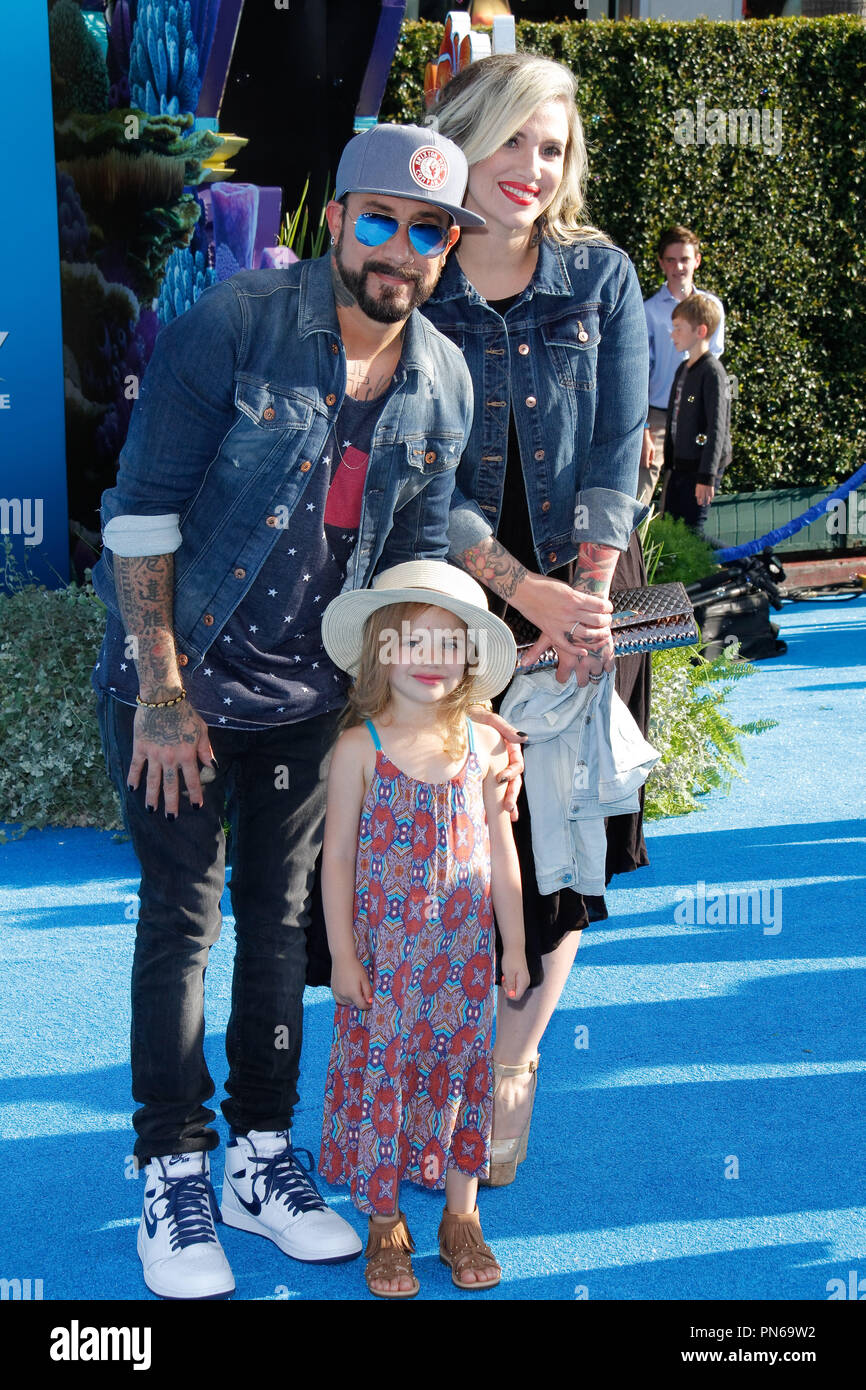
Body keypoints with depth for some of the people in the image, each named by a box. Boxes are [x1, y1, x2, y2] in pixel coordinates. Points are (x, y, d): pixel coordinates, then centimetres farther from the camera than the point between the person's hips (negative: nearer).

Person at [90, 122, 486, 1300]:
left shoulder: (442, 384, 1)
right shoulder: (234, 322, -15)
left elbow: (418, 554, 8)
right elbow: (141, 507, -16)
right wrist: (163, 693, -18)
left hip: (307, 689, 5)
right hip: (177, 674, -4)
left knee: (281, 915, 11)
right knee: (183, 916, 0)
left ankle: (261, 1156, 25)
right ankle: (174, 1176, 15)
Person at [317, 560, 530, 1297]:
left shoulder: (484, 745, 0)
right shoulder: (359, 749, -8)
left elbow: (501, 849, 6)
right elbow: (338, 856, -6)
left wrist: (514, 945, 8)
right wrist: (343, 956, -7)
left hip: (464, 946, 3)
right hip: (384, 950, -2)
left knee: (462, 1067, 10)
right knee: (381, 1071, 5)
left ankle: (462, 1217, 26)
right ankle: (385, 1224, 21)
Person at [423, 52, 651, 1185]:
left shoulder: (602, 276, 6)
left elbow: (618, 449, 0)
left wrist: (587, 595, -14)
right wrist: (524, 591, -19)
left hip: (580, 596, 2)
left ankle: (510, 1070, 21)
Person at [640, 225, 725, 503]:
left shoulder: (712, 306, 7)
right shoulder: (649, 310, -3)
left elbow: (714, 361, 16)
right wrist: (642, 428, -11)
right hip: (657, 415, -3)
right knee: (638, 500, -11)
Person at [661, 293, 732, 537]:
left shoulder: (712, 371, -14)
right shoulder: (683, 369, 14)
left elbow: (717, 427, -19)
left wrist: (707, 476, -23)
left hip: (700, 467, -9)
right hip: (680, 466, 9)